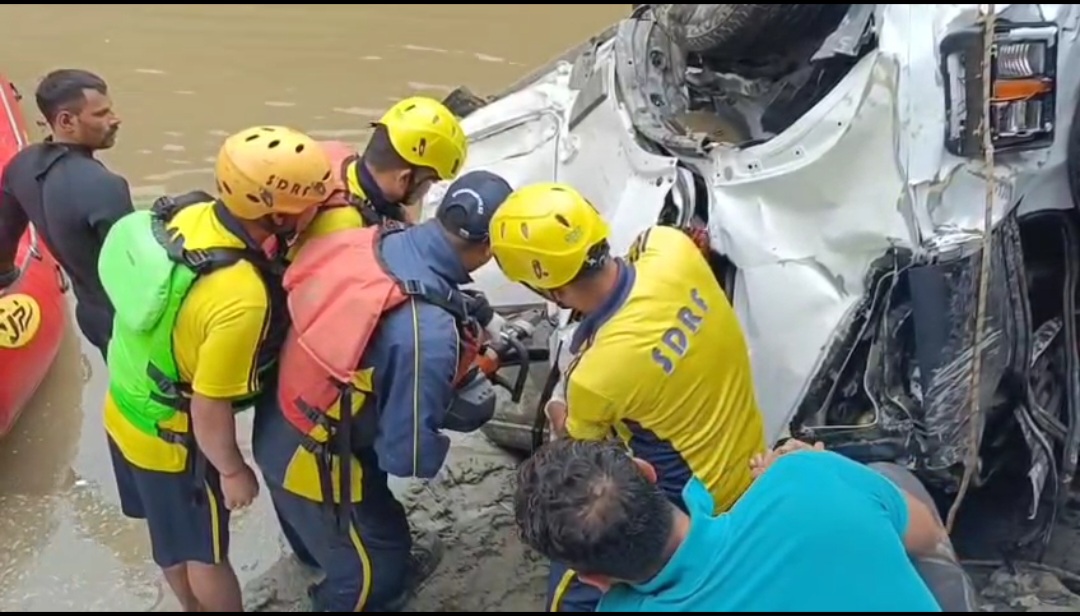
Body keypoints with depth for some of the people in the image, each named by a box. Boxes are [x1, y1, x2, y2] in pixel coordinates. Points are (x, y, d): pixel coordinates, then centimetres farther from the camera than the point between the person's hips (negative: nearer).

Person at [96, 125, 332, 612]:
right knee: (204, 553, 19)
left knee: (172, 539, 30)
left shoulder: (185, 213, -15)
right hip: (173, 439, -8)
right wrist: (233, 470, -12)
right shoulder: (241, 298, -38)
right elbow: (209, 408, -28)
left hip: (126, 411, 8)